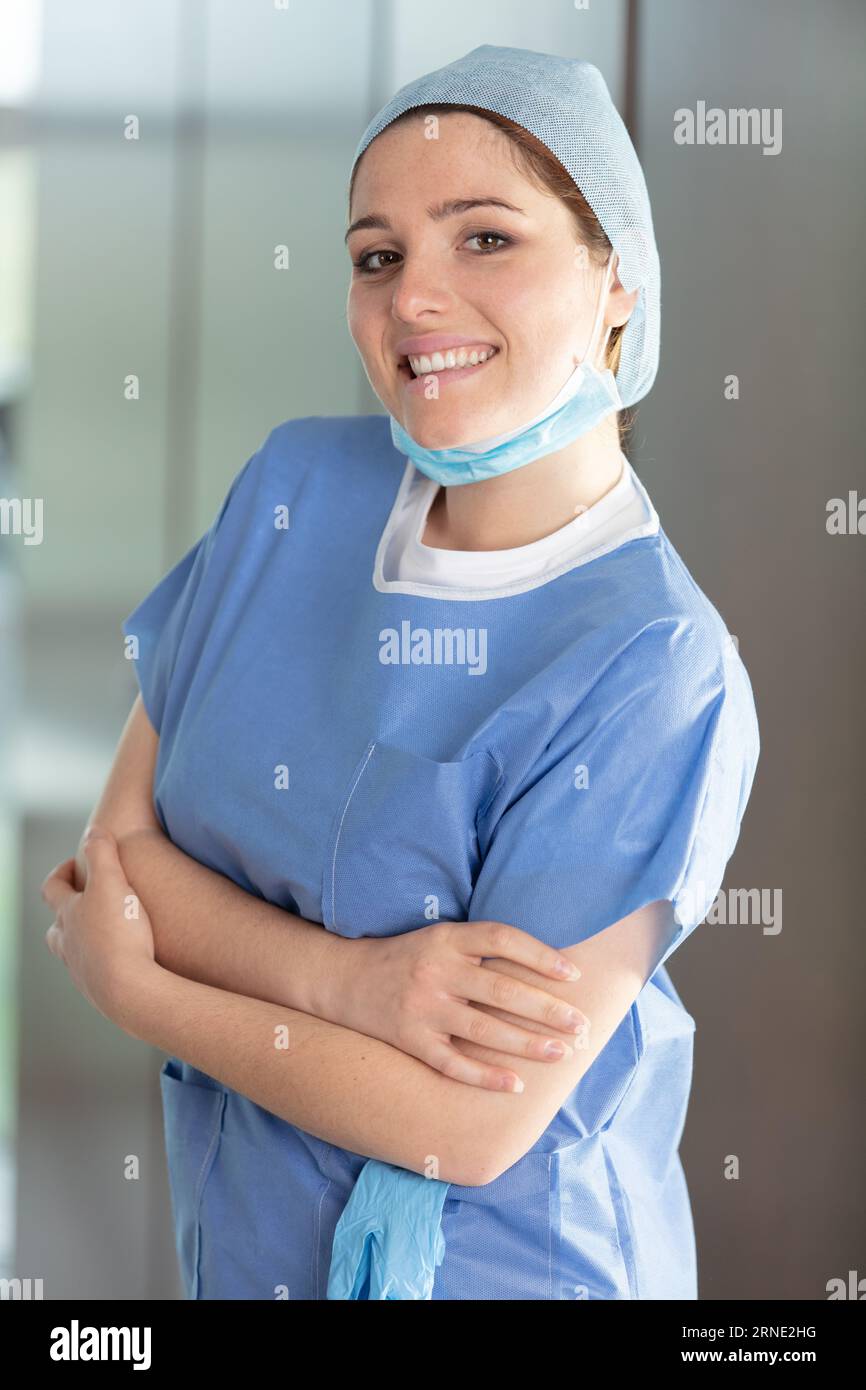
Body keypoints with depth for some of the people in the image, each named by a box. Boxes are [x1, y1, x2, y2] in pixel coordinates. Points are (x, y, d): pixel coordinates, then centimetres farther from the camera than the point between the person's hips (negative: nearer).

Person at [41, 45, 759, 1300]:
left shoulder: (658, 673, -23)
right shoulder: (299, 486, -7)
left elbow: (473, 1125, -24)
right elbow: (122, 843, -6)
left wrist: (133, 986, -15)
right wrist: (343, 979, -24)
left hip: (493, 1260, -4)